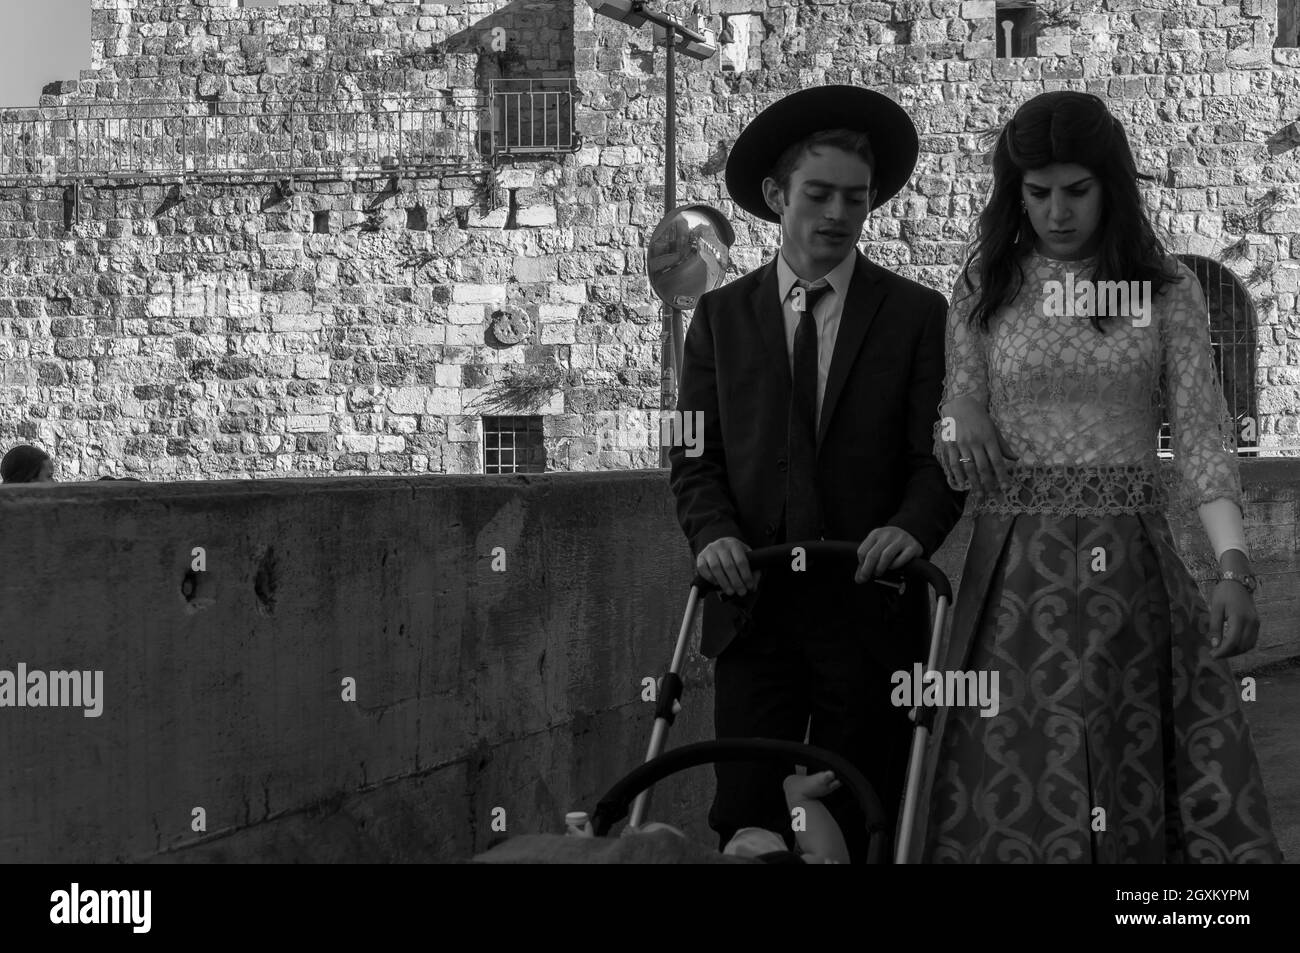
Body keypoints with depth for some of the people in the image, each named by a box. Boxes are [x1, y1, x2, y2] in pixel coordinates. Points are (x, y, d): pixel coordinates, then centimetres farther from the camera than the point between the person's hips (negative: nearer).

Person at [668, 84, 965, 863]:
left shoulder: (919, 316, 5)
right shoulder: (721, 316, 11)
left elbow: (940, 452, 0)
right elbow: (695, 454, 8)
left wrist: (914, 526, -19)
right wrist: (713, 531, -11)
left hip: (871, 604, -1)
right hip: (754, 607, 1)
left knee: (861, 826, 2)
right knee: (746, 819, -3)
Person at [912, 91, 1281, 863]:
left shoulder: (1166, 288, 4)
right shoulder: (985, 291, 7)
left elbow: (1202, 430, -3)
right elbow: (960, 451, 11)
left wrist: (1235, 566, -16)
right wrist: (959, 418, -14)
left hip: (1135, 564, 0)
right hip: (1014, 562, 1)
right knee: (1010, 794, -3)